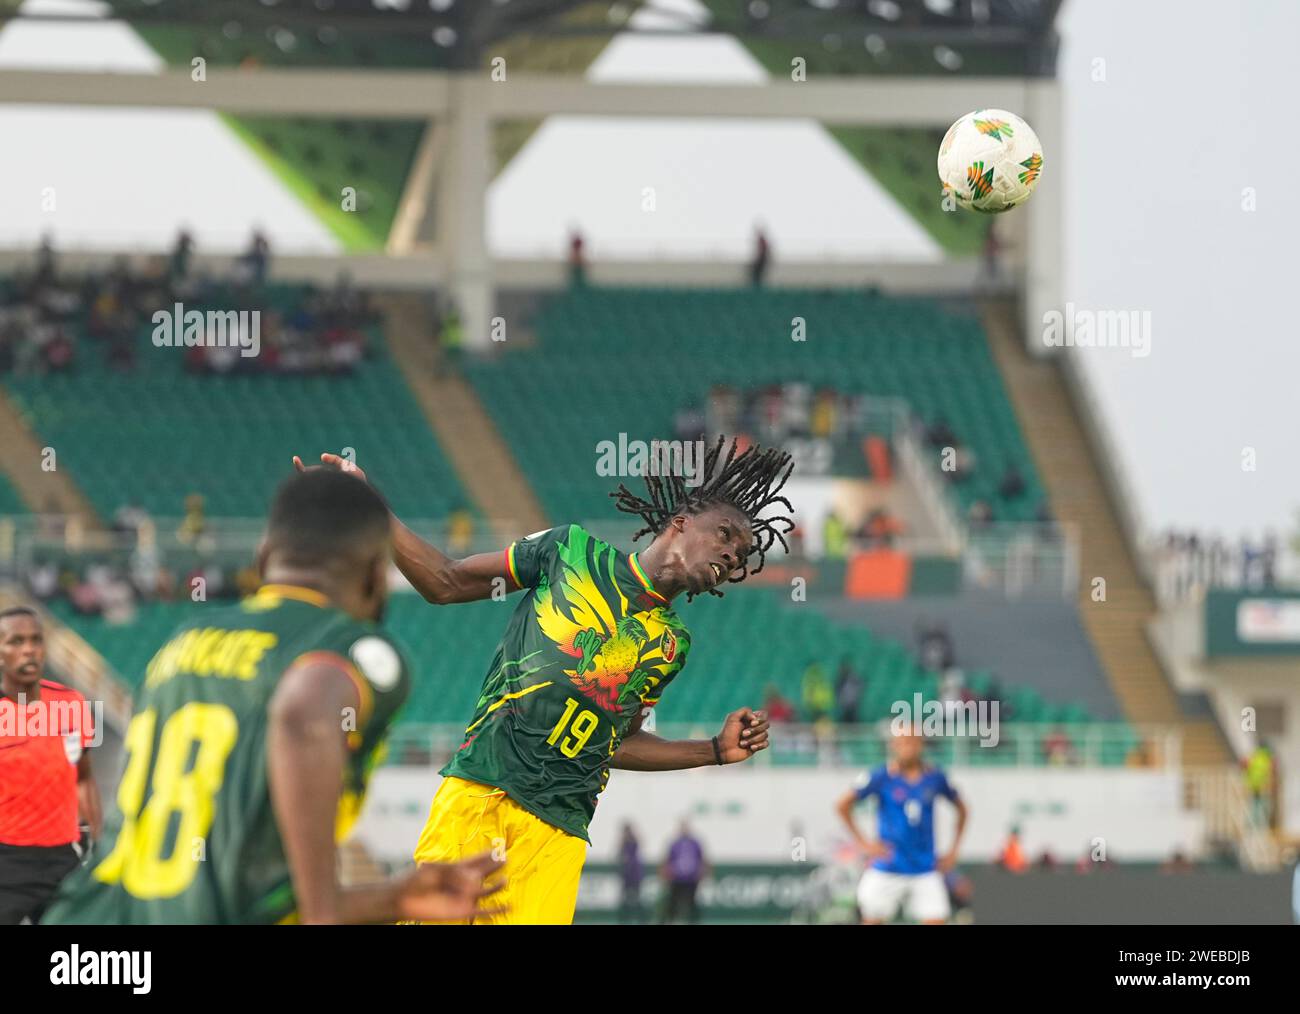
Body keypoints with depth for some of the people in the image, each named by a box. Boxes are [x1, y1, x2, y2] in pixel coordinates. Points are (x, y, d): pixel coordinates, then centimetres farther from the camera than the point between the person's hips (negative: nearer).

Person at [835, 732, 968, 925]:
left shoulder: (935, 777, 2)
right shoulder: (882, 777, -6)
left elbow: (961, 809, 17)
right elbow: (843, 806, -1)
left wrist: (953, 851, 10)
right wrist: (864, 843, -6)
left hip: (926, 870, 2)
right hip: (887, 870, -1)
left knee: (936, 921, -10)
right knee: (872, 921, 5)